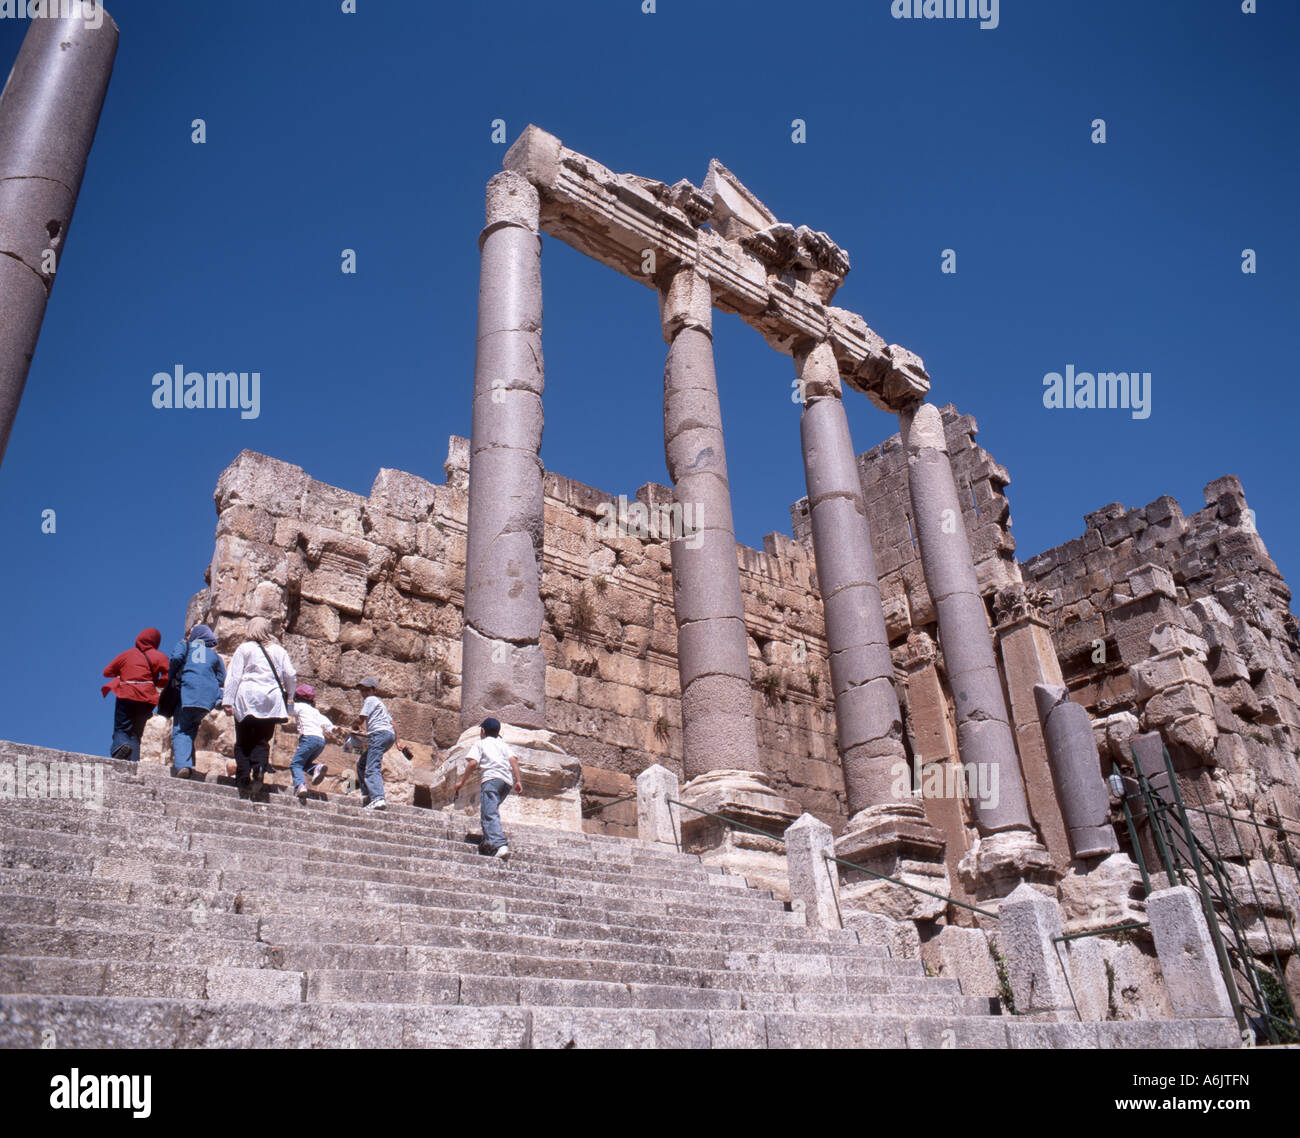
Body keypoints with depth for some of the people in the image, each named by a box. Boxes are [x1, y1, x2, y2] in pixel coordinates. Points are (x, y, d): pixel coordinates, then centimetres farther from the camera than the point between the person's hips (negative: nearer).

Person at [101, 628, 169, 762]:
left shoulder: (126, 654, 12)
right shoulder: (159, 657, 6)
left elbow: (107, 672, 19)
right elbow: (168, 677, -8)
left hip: (126, 697, 0)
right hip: (147, 700, 1)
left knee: (121, 729, 4)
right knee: (136, 733, 10)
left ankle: (120, 745, -29)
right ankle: (133, 760, -8)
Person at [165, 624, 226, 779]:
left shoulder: (185, 645, 17)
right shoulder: (214, 655, 25)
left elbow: (176, 658, -5)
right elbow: (222, 679, 18)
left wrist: (172, 678, 7)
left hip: (187, 692, -3)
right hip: (209, 696, 3)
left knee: (181, 731, -7)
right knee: (192, 727, 18)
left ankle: (182, 764, -27)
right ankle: (188, 764, 5)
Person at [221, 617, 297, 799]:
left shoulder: (244, 648, 6)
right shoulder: (279, 651, 13)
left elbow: (234, 676, 1)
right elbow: (291, 676, 9)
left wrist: (227, 701, -1)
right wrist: (289, 697, 22)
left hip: (247, 699, -2)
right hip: (271, 701, 2)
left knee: (243, 742, 5)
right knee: (262, 741, 4)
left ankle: (244, 779, -6)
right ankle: (259, 769, -22)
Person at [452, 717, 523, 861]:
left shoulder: (480, 743, 16)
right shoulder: (502, 745, 29)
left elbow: (473, 764, 1)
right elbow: (514, 761, 12)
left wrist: (461, 782, 6)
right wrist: (518, 781, 6)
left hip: (491, 778, -6)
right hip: (507, 780, 6)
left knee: (490, 814, -18)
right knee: (491, 810, 23)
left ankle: (500, 845, -37)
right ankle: (489, 842, 14)